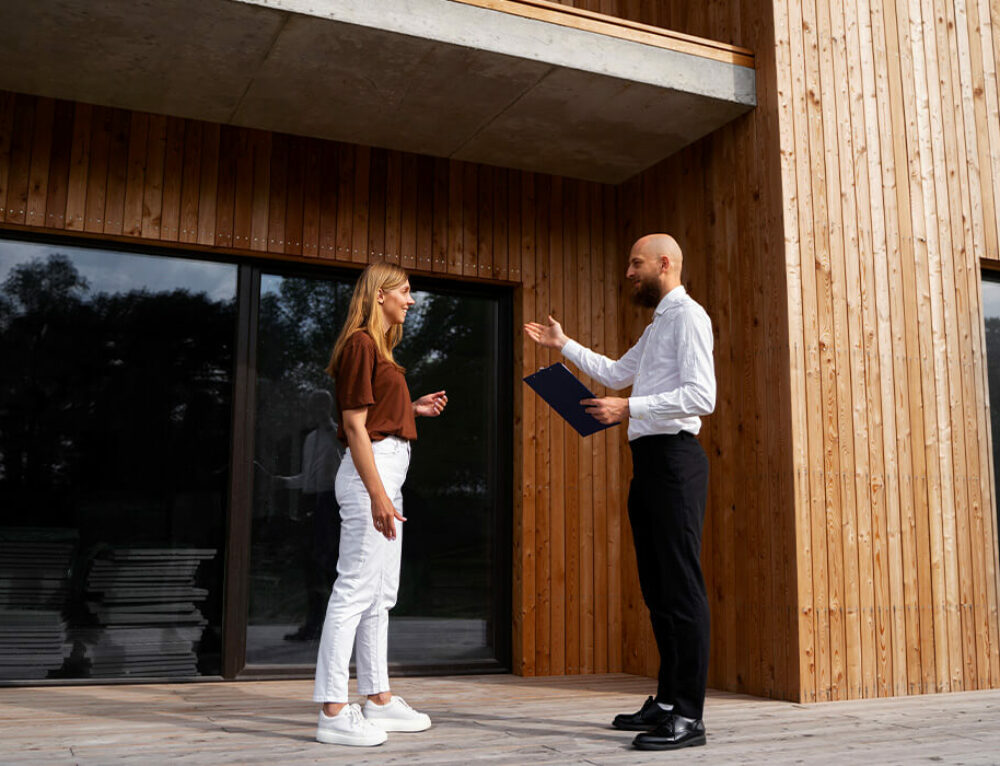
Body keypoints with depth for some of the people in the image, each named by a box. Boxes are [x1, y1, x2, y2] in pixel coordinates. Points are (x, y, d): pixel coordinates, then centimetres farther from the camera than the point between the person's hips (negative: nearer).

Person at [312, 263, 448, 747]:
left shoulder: (378, 346, 20)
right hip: (370, 472, -11)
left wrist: (415, 408, 13)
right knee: (355, 590, -9)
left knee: (381, 594, 12)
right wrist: (377, 494, -22)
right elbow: (354, 424, -17)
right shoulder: (360, 343, -10)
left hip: (387, 472, 11)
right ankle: (333, 713, -4)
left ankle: (379, 701, 20)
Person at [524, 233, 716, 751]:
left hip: (674, 457, -10)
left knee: (682, 585, -9)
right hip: (647, 458, 10)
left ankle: (688, 715, -6)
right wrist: (563, 344, 37)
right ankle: (667, 701, 19)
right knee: (657, 586, 11)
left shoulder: (688, 316, -7)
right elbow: (616, 374, 37)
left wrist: (629, 408, -18)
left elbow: (701, 396, -18)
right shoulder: (656, 327, 23)